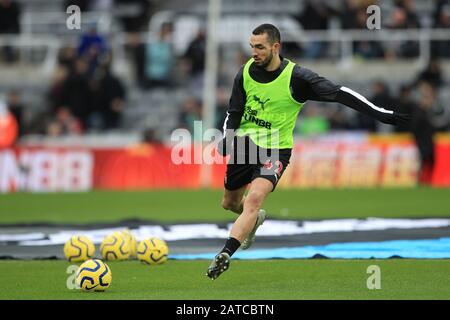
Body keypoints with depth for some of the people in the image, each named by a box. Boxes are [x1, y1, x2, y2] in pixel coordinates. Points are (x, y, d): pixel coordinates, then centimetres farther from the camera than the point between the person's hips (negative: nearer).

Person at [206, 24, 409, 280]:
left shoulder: (296, 77, -17)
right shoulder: (246, 72, -5)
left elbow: (339, 94, -20)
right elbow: (234, 112, 7)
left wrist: (381, 114, -25)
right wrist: (226, 139, -13)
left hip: (276, 150, -5)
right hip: (244, 143, 5)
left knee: (255, 197, -29)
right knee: (230, 203, 19)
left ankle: (225, 255, -33)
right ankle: (255, 219, 54)